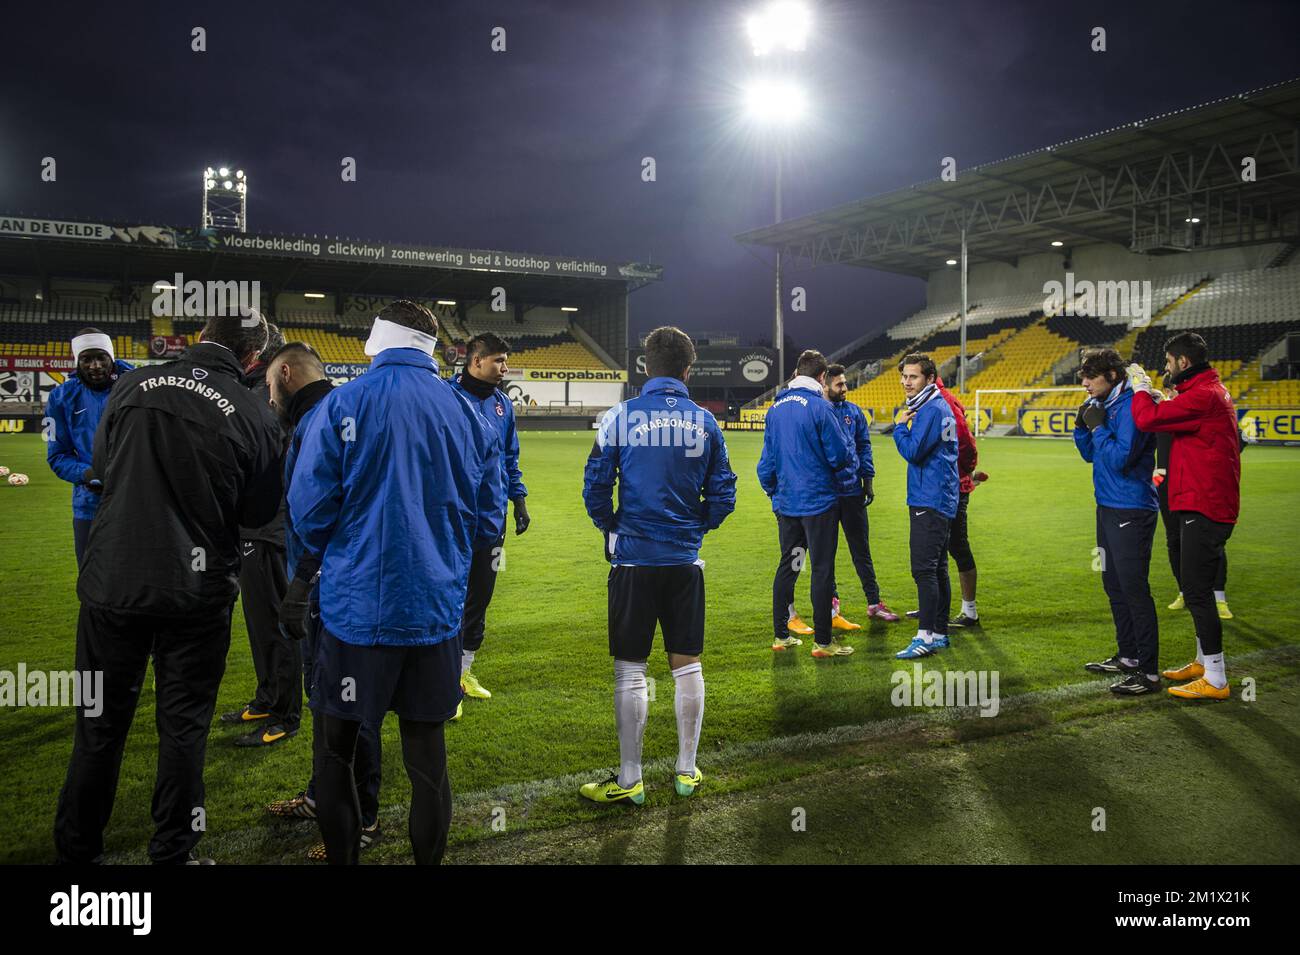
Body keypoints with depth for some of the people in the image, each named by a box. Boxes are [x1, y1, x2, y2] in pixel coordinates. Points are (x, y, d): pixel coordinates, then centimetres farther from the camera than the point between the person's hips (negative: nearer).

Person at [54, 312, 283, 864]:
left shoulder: (133, 385, -4)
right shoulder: (255, 417, -10)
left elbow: (102, 465, 11)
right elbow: (258, 513, 0)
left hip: (113, 583, 2)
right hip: (198, 592, -2)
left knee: (100, 724, 16)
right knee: (183, 726, 12)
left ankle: (76, 849, 29)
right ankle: (172, 850, 23)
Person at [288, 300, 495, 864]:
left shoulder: (343, 404, -10)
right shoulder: (466, 411, 0)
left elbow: (308, 506, -8)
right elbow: (484, 508, 8)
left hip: (357, 602, -3)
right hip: (437, 604, 3)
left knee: (335, 743, 13)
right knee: (426, 743, 14)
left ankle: (341, 857, 22)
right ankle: (429, 856, 25)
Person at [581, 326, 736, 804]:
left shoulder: (620, 416, -6)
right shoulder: (705, 422, 2)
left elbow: (595, 489, -5)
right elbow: (722, 496, 4)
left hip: (633, 561, -3)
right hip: (685, 562, 3)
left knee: (629, 670, 5)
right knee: (686, 665, 13)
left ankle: (629, 780, 13)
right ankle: (687, 770, 24)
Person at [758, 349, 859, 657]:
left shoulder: (775, 409, 6)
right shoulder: (820, 407, -13)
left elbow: (767, 460, 12)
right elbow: (841, 455, -11)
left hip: (786, 502, 6)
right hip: (819, 501, -6)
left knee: (787, 565, 15)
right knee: (823, 569, 1)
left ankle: (781, 635, 21)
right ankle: (823, 641, 6)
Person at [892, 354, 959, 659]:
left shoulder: (931, 410, -14)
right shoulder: (940, 408, 18)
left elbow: (912, 451, -20)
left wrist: (900, 427, -5)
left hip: (930, 502, -11)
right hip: (939, 500, 11)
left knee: (924, 569, -12)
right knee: (937, 568, 13)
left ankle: (926, 636, -12)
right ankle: (940, 633, 20)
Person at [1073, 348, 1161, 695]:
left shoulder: (1131, 406, -17)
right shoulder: (1102, 405, 11)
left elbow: (1120, 459, -24)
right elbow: (1090, 455, 16)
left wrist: (1098, 426, -17)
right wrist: (1082, 425, 1)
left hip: (1131, 511, -10)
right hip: (1107, 507, 10)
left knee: (1134, 589, -8)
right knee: (1115, 586, 17)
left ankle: (1148, 672, -3)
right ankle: (1128, 656, 30)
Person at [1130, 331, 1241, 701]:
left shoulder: (1203, 396, -18)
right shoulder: (1212, 391, 17)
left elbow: (1148, 419, -23)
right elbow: (1175, 416, 18)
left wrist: (1141, 387, -6)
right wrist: (1156, 397, 6)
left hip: (1204, 508, -11)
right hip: (1205, 505, 11)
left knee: (1197, 591, -7)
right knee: (1195, 587, 19)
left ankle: (1215, 681, -1)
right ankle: (1204, 662, 31)